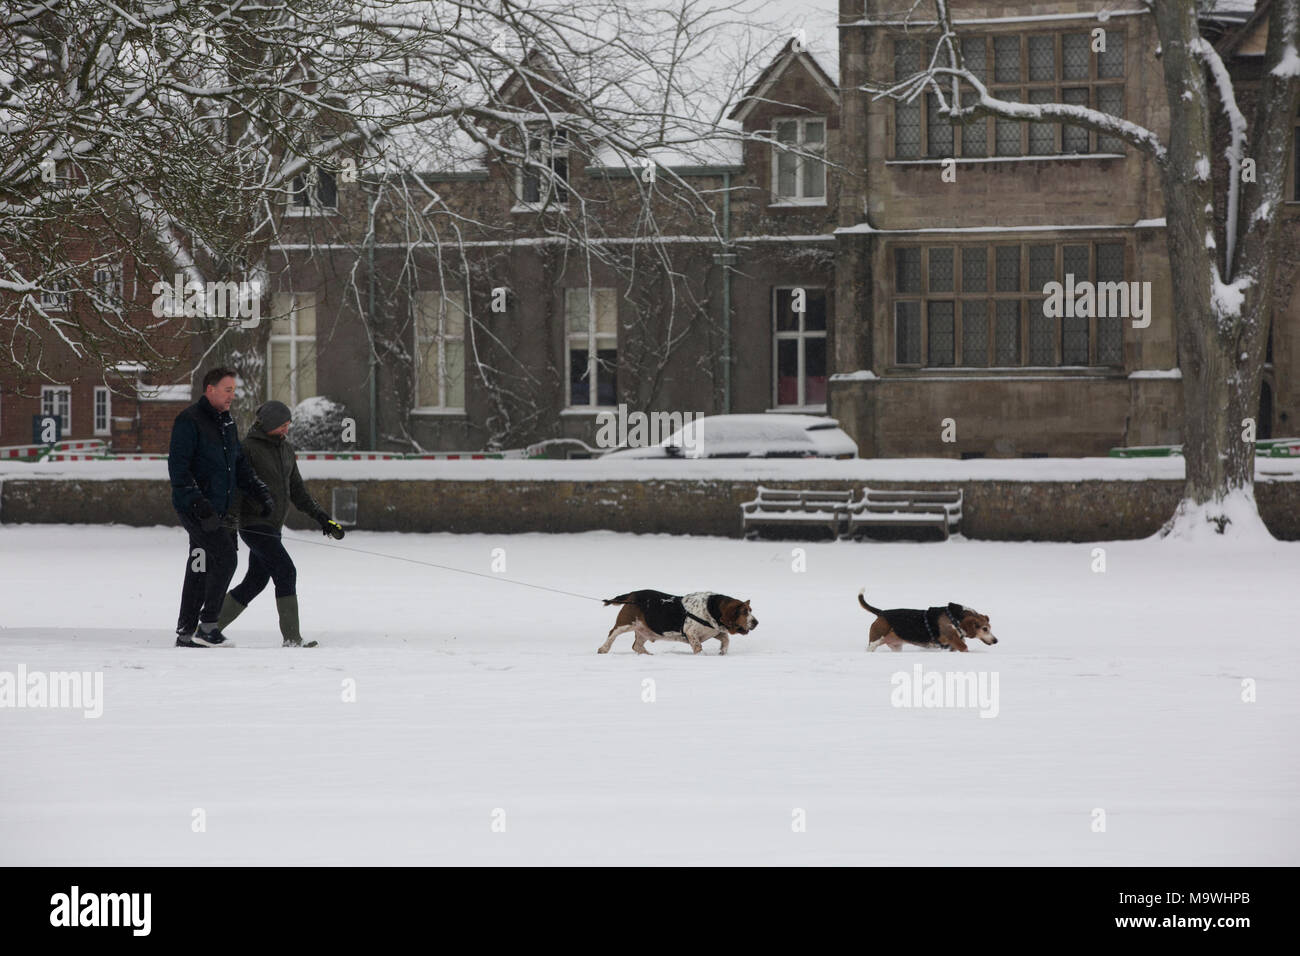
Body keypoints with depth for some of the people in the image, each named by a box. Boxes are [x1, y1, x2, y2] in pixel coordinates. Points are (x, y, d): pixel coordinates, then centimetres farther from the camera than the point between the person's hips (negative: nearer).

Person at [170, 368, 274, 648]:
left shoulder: (228, 423, 17)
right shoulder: (189, 422, -11)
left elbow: (240, 465, 25)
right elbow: (178, 467, -17)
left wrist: (260, 492, 10)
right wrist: (197, 502, -26)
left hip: (218, 509, 9)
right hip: (195, 509, -9)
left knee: (200, 570, 9)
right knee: (225, 557, -17)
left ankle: (186, 633, 14)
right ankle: (208, 625, -13)